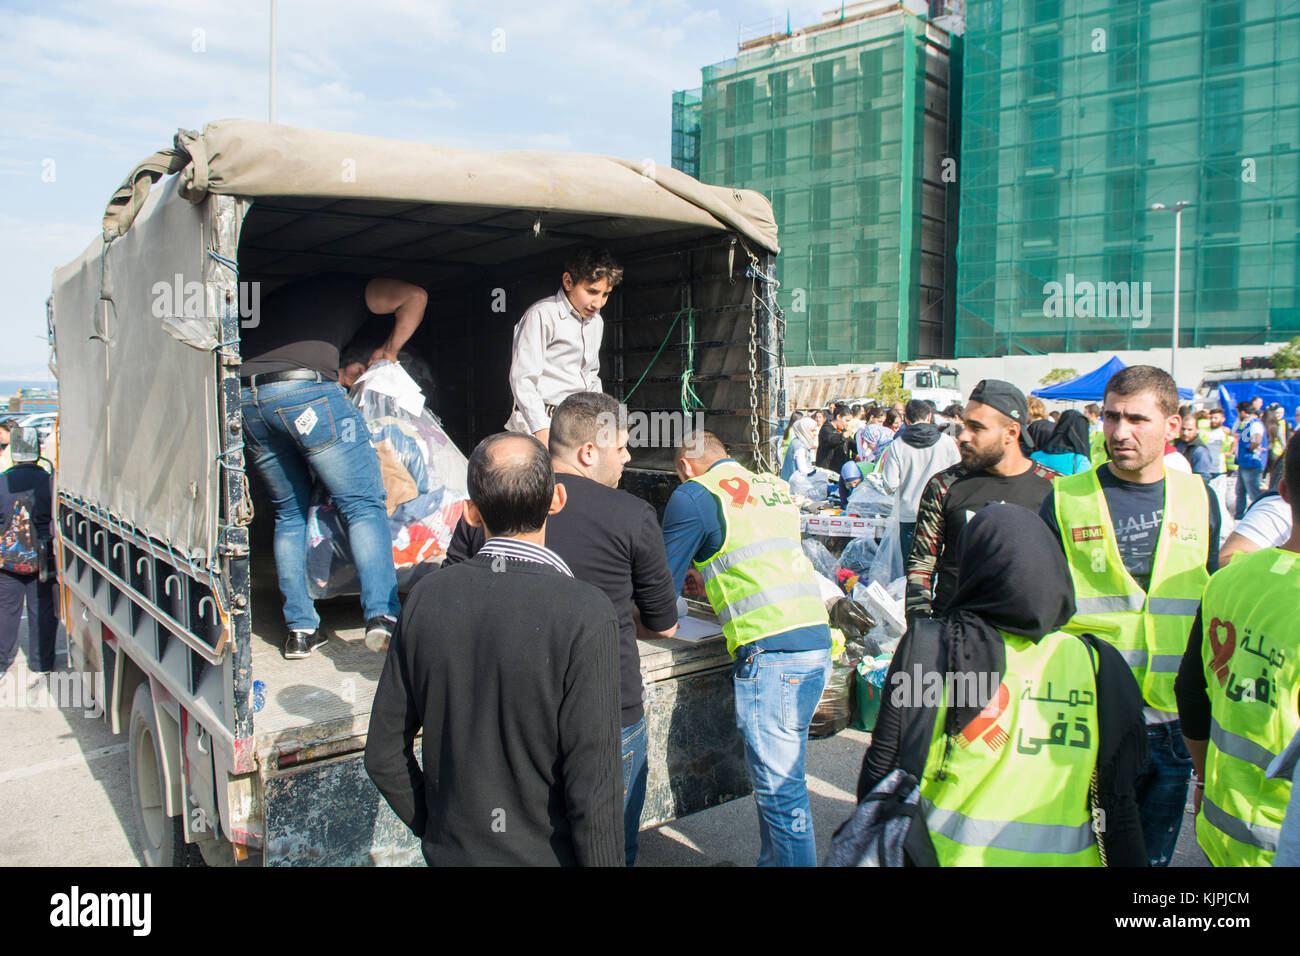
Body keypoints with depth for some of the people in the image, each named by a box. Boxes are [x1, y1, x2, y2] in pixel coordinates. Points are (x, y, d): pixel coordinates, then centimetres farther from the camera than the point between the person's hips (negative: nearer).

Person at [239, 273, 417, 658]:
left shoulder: (276, 297, 37)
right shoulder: (348, 288, 23)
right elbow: (413, 296, 14)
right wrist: (389, 350, 26)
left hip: (243, 396, 6)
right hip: (305, 388, -5)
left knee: (290, 512, 17)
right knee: (364, 504, -1)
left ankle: (300, 629, 14)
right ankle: (382, 614, -16)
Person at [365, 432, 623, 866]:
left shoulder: (426, 597, -9)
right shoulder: (587, 615, -23)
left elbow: (383, 755, -1)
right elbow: (592, 786, -22)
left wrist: (434, 827, 12)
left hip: (451, 850, 4)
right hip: (547, 855, -3)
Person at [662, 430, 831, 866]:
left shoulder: (694, 495, 0)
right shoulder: (776, 486, 21)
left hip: (771, 650, -8)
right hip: (816, 640, 9)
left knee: (779, 790, -3)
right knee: (775, 777, 18)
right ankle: (773, 860, 27)